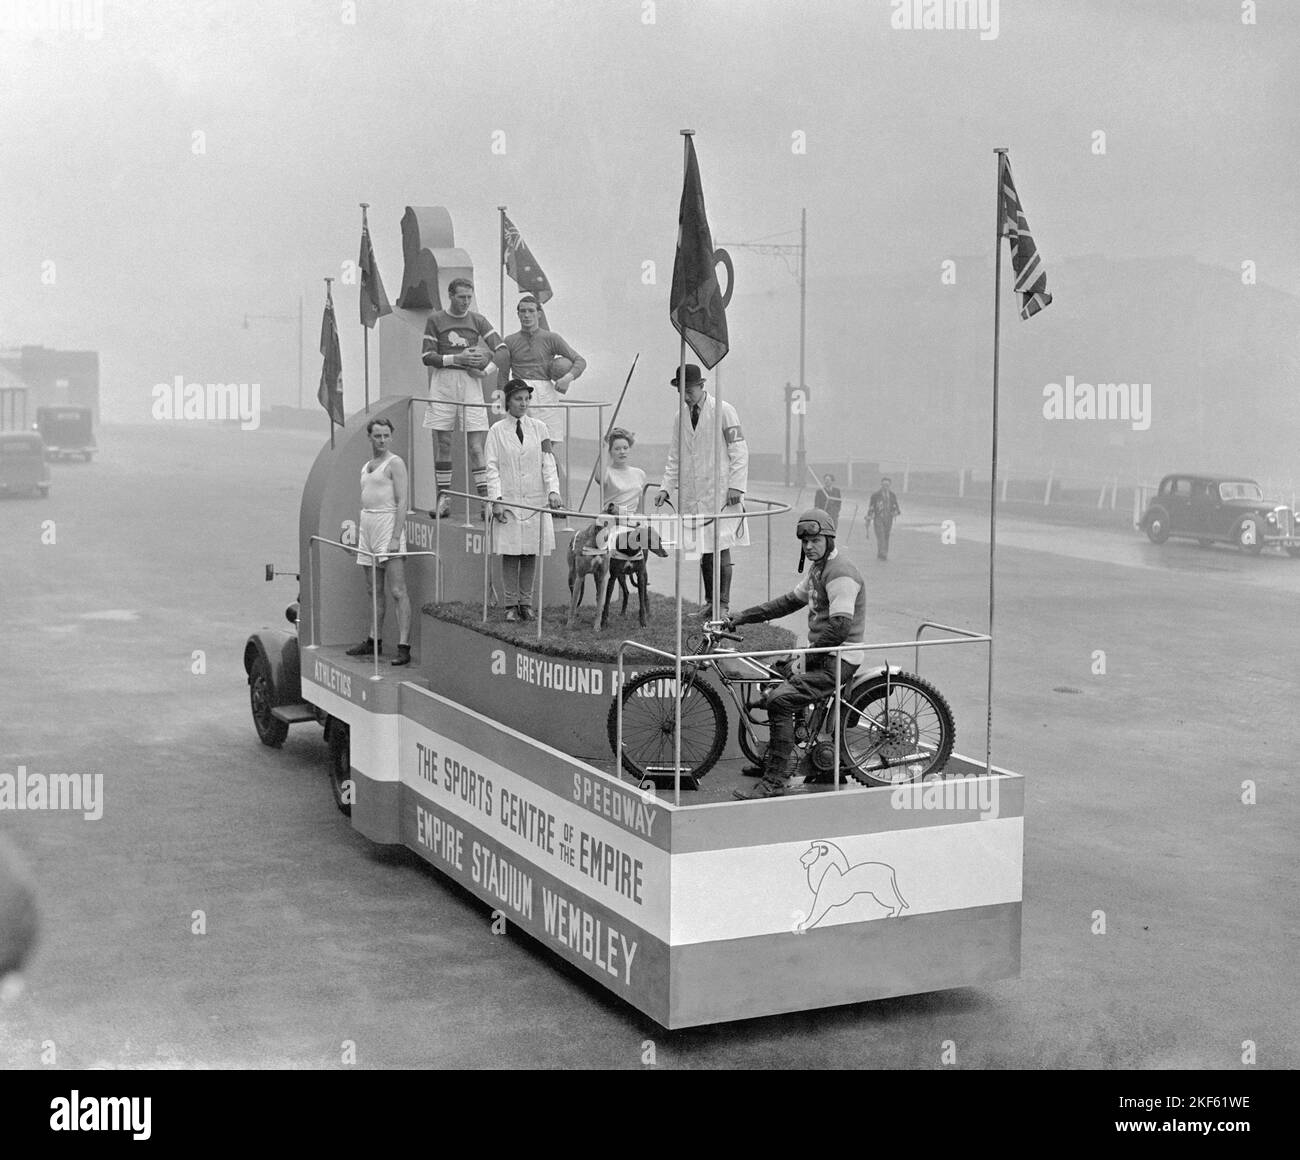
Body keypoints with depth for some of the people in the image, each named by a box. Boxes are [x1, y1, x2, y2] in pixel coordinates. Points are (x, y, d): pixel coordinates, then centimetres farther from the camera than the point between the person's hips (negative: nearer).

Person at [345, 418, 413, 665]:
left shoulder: (394, 463, -6)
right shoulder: (366, 467, 19)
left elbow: (402, 502, -13)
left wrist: (395, 537, -20)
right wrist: (357, 533, 19)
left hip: (388, 524, -8)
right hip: (367, 528, 8)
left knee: (397, 591, -10)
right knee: (374, 591, 14)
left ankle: (404, 647, -12)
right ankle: (373, 641, 23)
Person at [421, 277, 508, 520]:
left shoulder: (477, 320, 8)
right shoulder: (436, 320, 4)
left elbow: (502, 350, 5)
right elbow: (427, 357, -1)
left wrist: (484, 363, -12)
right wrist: (457, 358, -12)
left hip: (470, 382, 0)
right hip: (443, 382, 0)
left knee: (477, 444, -6)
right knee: (442, 443, 3)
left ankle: (486, 499, -6)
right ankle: (443, 499, 9)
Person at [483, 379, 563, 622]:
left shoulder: (539, 428, 7)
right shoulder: (497, 430, 2)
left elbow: (548, 463, 3)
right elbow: (491, 467, -1)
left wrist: (553, 490, -11)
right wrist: (496, 499, -10)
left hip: (535, 501, 2)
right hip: (508, 501, -2)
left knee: (531, 553, 4)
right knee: (510, 553, 0)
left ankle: (526, 603, 13)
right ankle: (511, 605, 8)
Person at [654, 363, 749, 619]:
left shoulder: (723, 411, -3)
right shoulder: (679, 417, 12)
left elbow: (739, 451, -4)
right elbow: (674, 458, 17)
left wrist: (736, 486, -11)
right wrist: (666, 487, 5)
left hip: (720, 492, -4)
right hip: (692, 496, 5)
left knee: (721, 549, -5)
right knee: (703, 551, 6)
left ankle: (723, 605, 0)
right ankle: (710, 603, 13)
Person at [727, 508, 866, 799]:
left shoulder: (840, 574, -18)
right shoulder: (819, 567, 15)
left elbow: (840, 626, -25)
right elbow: (791, 601, 22)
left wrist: (809, 654, -15)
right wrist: (742, 617, 18)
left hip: (838, 660, -11)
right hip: (822, 655, 11)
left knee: (779, 700, -21)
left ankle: (775, 781, -19)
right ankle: (772, 760, 29)